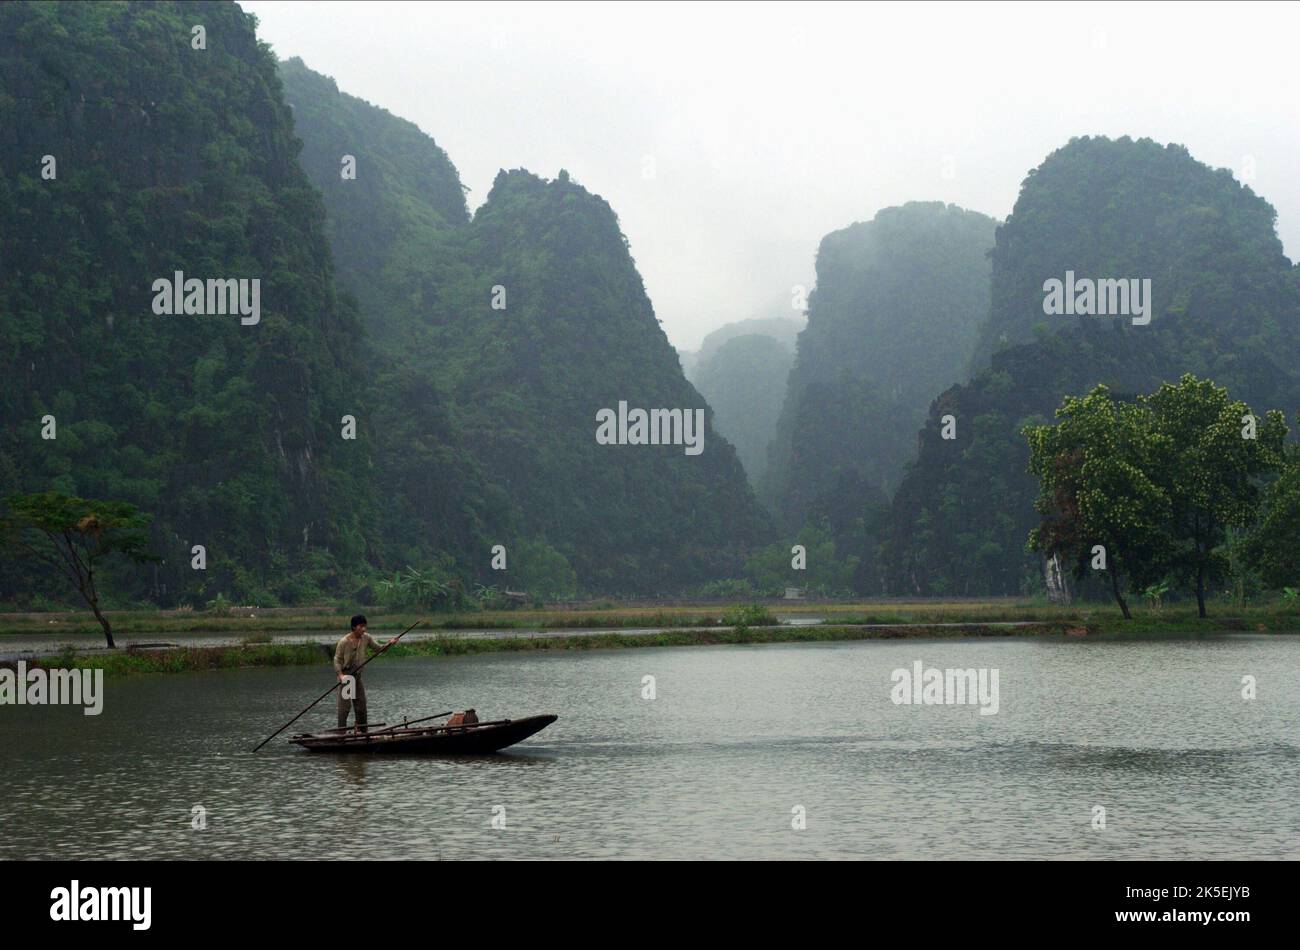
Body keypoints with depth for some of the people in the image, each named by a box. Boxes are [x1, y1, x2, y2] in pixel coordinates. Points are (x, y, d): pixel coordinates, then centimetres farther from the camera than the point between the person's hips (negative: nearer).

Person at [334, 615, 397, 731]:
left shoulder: (366, 638, -2)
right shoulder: (344, 642, -16)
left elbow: (379, 648, 3)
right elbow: (337, 659, -12)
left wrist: (389, 643, -16)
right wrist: (340, 674, -25)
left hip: (357, 677, 5)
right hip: (345, 677, -5)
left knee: (361, 705, 9)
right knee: (344, 706, -7)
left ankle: (363, 731, 19)